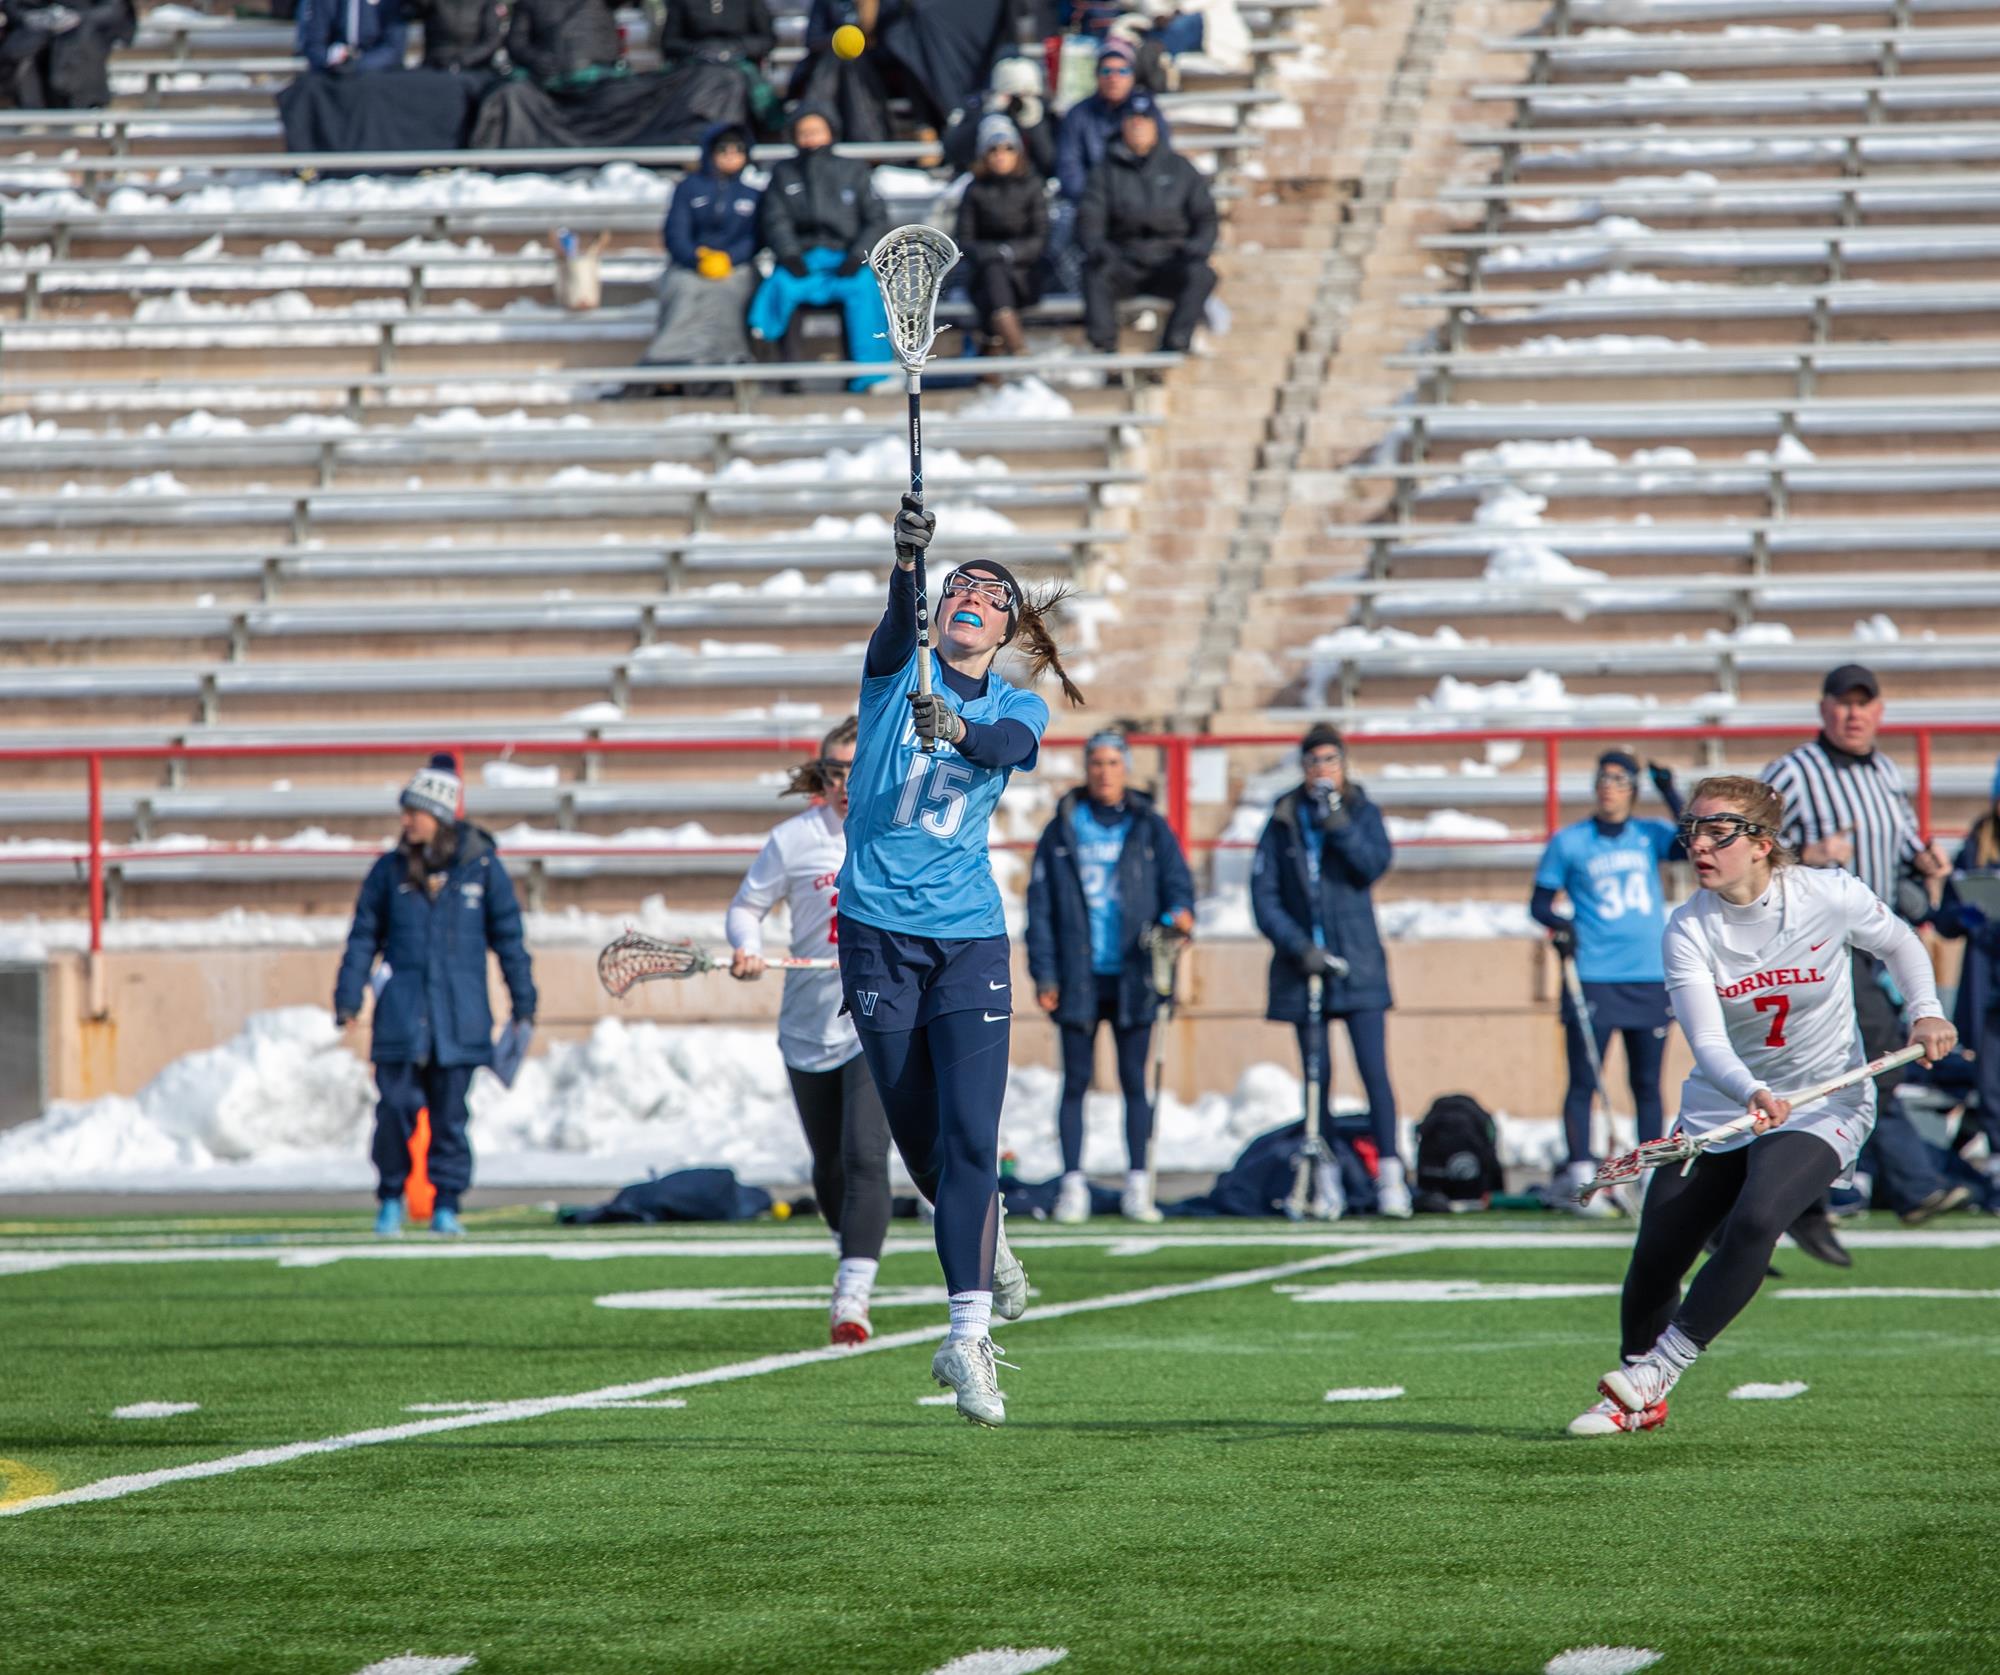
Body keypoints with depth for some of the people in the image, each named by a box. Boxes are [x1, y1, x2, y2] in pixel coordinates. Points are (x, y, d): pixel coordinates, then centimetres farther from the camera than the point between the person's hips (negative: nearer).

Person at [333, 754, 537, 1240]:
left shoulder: (482, 867, 2)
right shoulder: (390, 870, 5)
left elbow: (508, 938, 8)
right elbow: (364, 936, 8)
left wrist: (523, 1004, 8)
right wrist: (347, 999, 1)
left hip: (459, 1015, -1)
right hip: (401, 1012, 1)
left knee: (450, 1112, 1)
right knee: (395, 1106, -5)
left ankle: (446, 1204, 11)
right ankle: (391, 1197, 11)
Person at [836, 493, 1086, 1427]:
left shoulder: (1018, 708, 8)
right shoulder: (899, 667, 7)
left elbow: (1007, 747, -16)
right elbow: (898, 620, -18)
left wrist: (956, 730, -39)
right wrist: (907, 561, -39)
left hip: (968, 936, 0)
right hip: (879, 929, 0)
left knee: (969, 1134, -11)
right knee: (916, 1132, 5)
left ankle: (968, 1333, -13)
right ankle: (986, 1251, 32)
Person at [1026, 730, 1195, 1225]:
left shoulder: (1150, 829, 8)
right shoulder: (1062, 830, 7)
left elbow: (1176, 882, 3)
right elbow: (1040, 904, 5)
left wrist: (1179, 914, -21)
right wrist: (1044, 971, -2)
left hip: (1132, 975, 0)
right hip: (1078, 976, 0)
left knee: (1134, 1081, 2)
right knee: (1076, 1081, 0)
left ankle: (1138, 1187, 5)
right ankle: (1073, 1186, 2)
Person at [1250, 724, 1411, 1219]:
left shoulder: (1361, 812, 5)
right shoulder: (1284, 821, 5)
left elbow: (1375, 864, -11)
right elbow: (1263, 894, 1)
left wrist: (1340, 826, -23)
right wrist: (1297, 945, -10)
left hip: (1358, 961, -1)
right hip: (1304, 965, 1)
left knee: (1374, 1071, -10)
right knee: (1316, 1077, 4)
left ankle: (1389, 1177, -13)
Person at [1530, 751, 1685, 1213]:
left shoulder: (1649, 835, 10)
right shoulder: (1569, 842, 5)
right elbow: (1540, 902, 7)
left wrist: (1670, 794, -9)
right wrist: (1557, 924, -13)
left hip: (1650, 979, 2)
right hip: (1592, 979, -2)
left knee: (1647, 1083, 6)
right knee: (1583, 1081, -8)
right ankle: (1580, 1176, -9)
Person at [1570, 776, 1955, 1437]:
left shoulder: (1828, 896, -15)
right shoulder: (1687, 931, -14)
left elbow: (1899, 943, 6)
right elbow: (1708, 1043, -25)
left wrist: (1926, 1012, -12)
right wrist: (1749, 1093, -45)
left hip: (1822, 1109, -3)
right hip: (1721, 1106, 3)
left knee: (1753, 1222, -29)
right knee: (1654, 1258, 0)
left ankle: (1659, 1368, -17)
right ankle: (1636, 1403, 26)